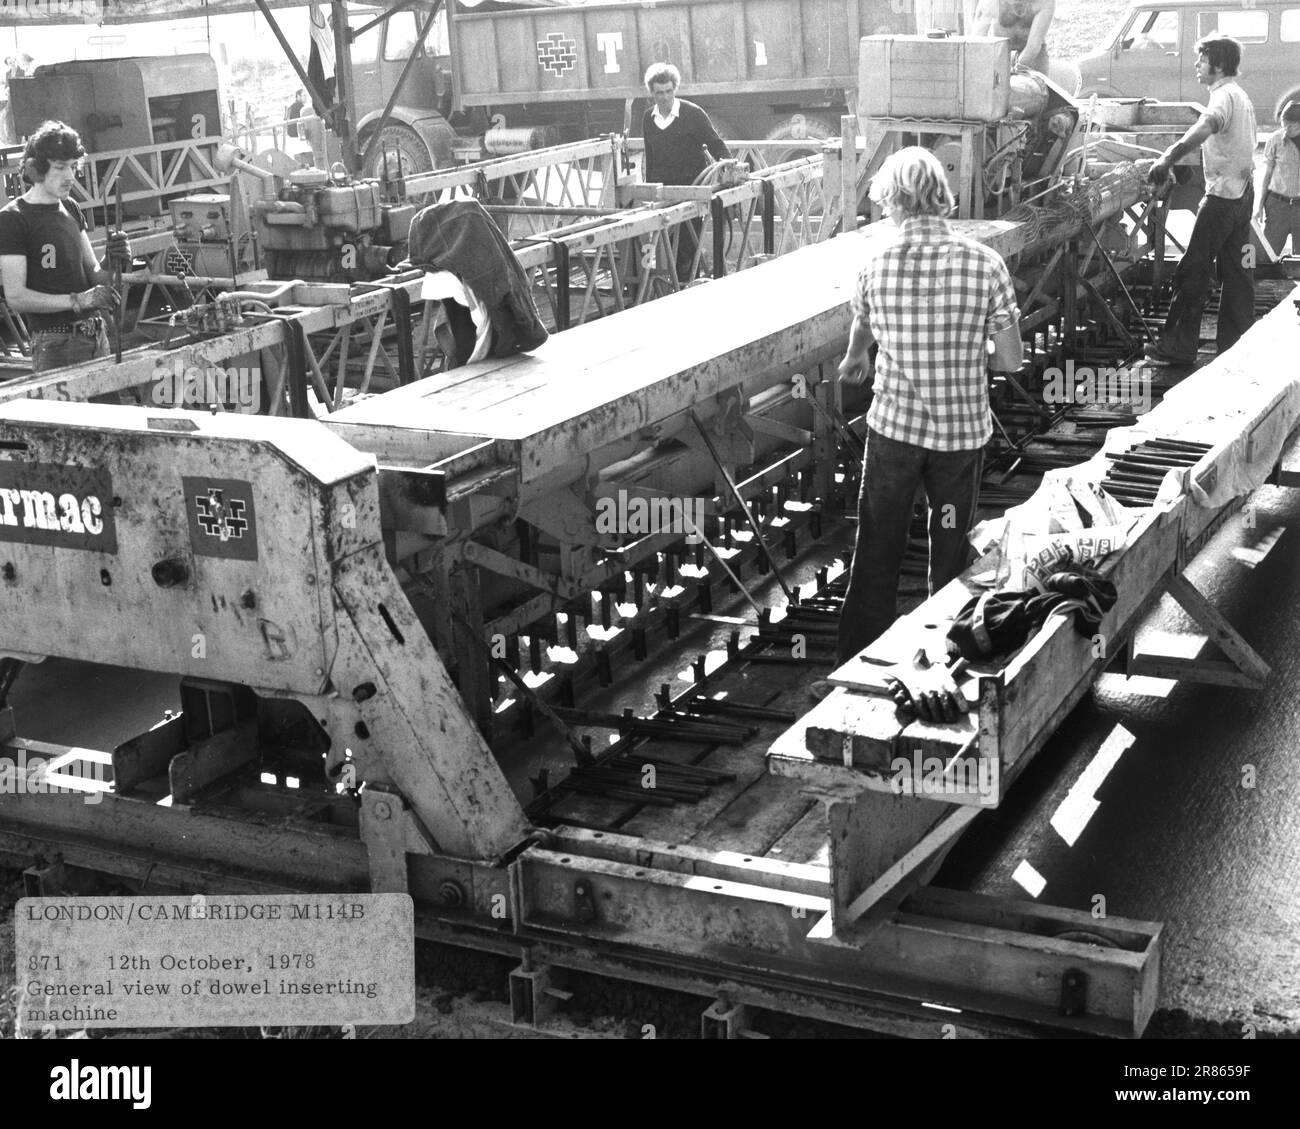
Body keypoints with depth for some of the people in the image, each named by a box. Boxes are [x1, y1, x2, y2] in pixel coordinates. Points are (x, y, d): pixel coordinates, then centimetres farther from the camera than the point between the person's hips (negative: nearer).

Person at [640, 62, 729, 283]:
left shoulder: (693, 114, -4)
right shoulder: (648, 119, 12)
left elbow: (715, 144, -2)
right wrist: (649, 188, 19)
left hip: (691, 186, -4)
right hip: (662, 188, 4)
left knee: (688, 243, -8)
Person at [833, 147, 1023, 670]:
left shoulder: (877, 265, -8)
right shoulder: (985, 263, -12)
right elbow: (1011, 361, -8)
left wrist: (855, 359, 37)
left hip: (893, 427, 0)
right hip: (964, 429, 0)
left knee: (877, 553, 12)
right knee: (950, 552, 16)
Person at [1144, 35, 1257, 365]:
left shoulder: (1224, 96, -17)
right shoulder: (1240, 95, 16)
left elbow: (1206, 127, -38)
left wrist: (1169, 157, -50)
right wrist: (1174, 153, 10)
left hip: (1223, 193, -10)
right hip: (1243, 190, 10)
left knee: (1192, 270, -7)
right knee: (1236, 268, 12)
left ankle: (1178, 346, -5)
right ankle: (1235, 341, 18)